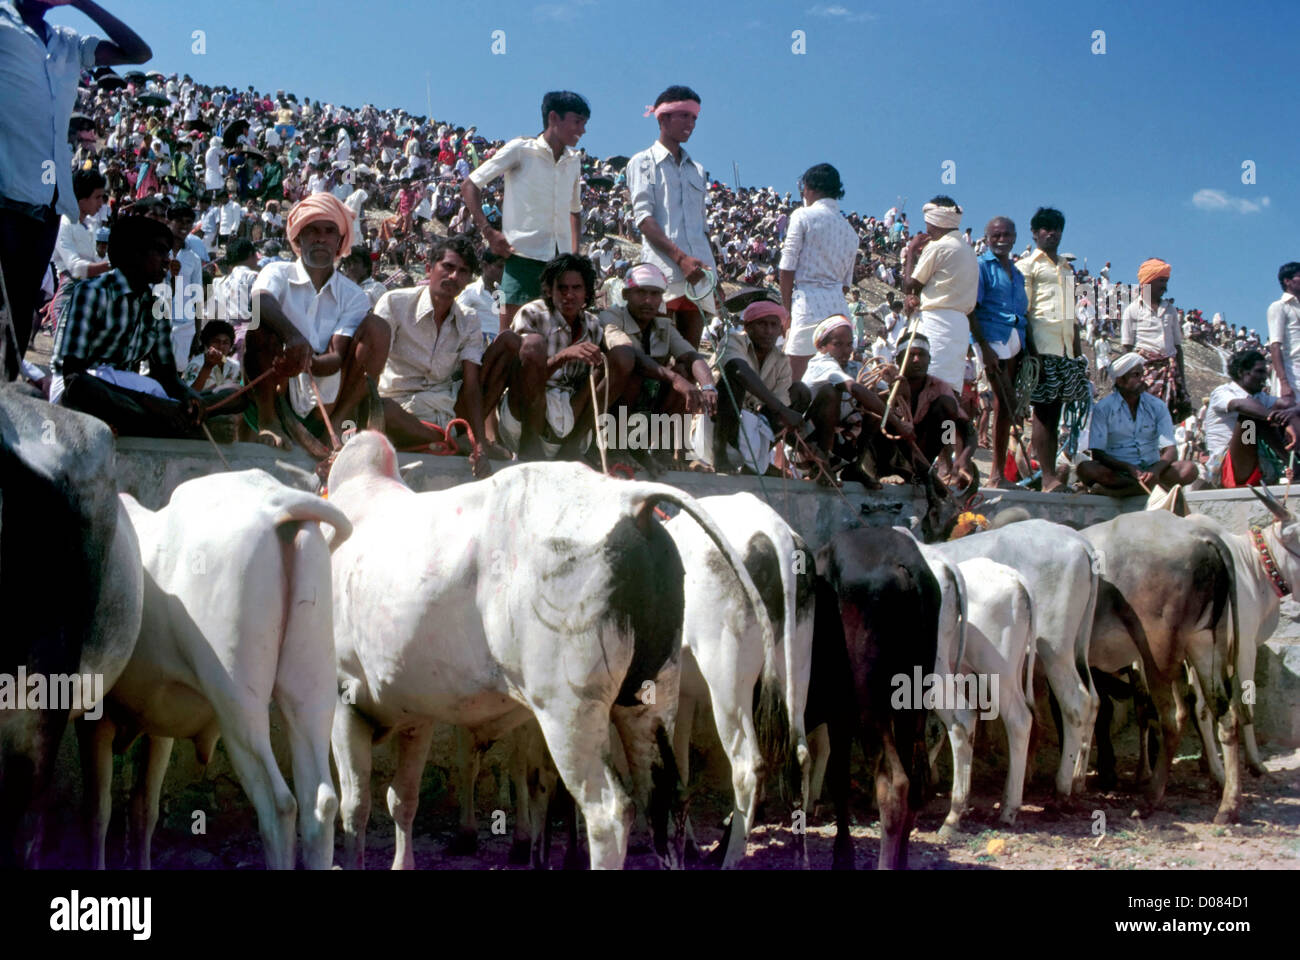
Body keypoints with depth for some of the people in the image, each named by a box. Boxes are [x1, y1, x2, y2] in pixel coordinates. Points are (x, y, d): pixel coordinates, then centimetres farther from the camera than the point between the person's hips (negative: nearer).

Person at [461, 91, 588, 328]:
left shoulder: (574, 161, 15)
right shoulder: (521, 149, -1)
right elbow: (469, 185, 0)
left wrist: (575, 254, 14)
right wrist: (489, 232, -9)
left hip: (561, 260, 6)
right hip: (524, 255, -5)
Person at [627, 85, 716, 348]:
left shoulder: (697, 169, 24)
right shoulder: (643, 163, 7)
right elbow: (644, 218, -6)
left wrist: (714, 273, 16)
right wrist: (680, 257, -19)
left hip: (698, 272, 5)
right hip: (663, 271, -5)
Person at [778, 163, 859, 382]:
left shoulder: (804, 216, 0)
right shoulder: (850, 230, 18)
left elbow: (787, 269, -2)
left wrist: (786, 309, 5)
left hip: (809, 304, -6)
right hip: (839, 308, 6)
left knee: (797, 377, -6)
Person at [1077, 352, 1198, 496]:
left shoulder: (1157, 407, 3)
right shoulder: (1103, 408, -3)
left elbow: (1170, 450, -4)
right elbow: (1097, 453, -9)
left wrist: (1156, 470, -27)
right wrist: (1129, 468, -25)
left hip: (1150, 469, 3)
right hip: (1117, 472, -2)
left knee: (1189, 470, -25)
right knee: (1086, 469, -32)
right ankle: (1154, 486, -30)